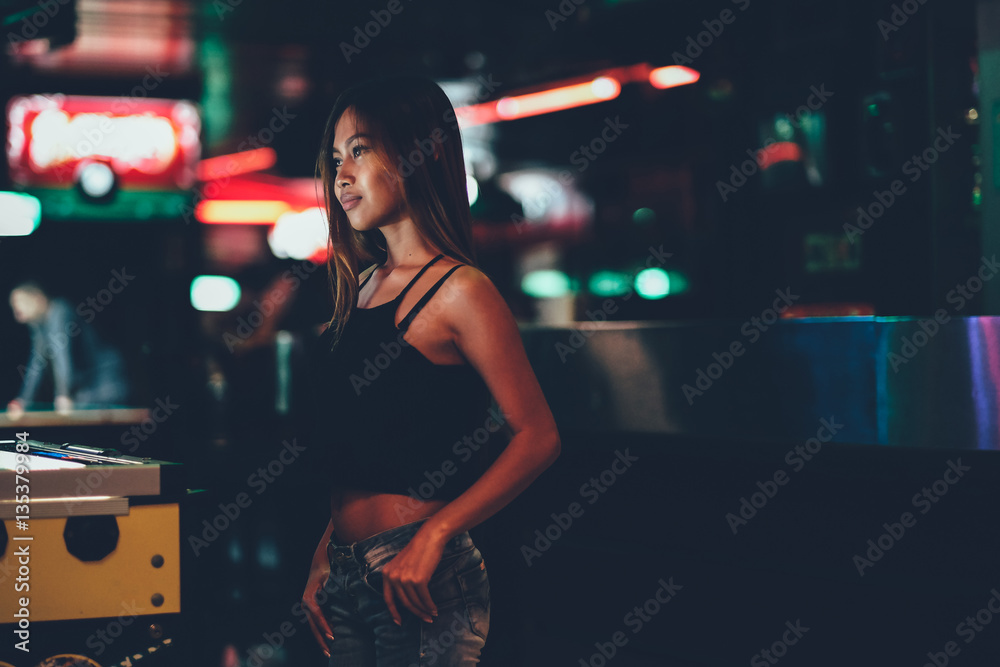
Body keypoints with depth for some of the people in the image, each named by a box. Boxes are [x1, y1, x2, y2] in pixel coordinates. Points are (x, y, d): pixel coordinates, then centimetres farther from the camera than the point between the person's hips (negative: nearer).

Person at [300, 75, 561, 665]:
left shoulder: (459, 291, -10)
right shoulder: (365, 286, 12)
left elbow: (539, 437, -15)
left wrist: (434, 535, -19)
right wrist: (323, 558, 8)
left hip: (419, 584, -7)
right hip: (348, 575, 7)